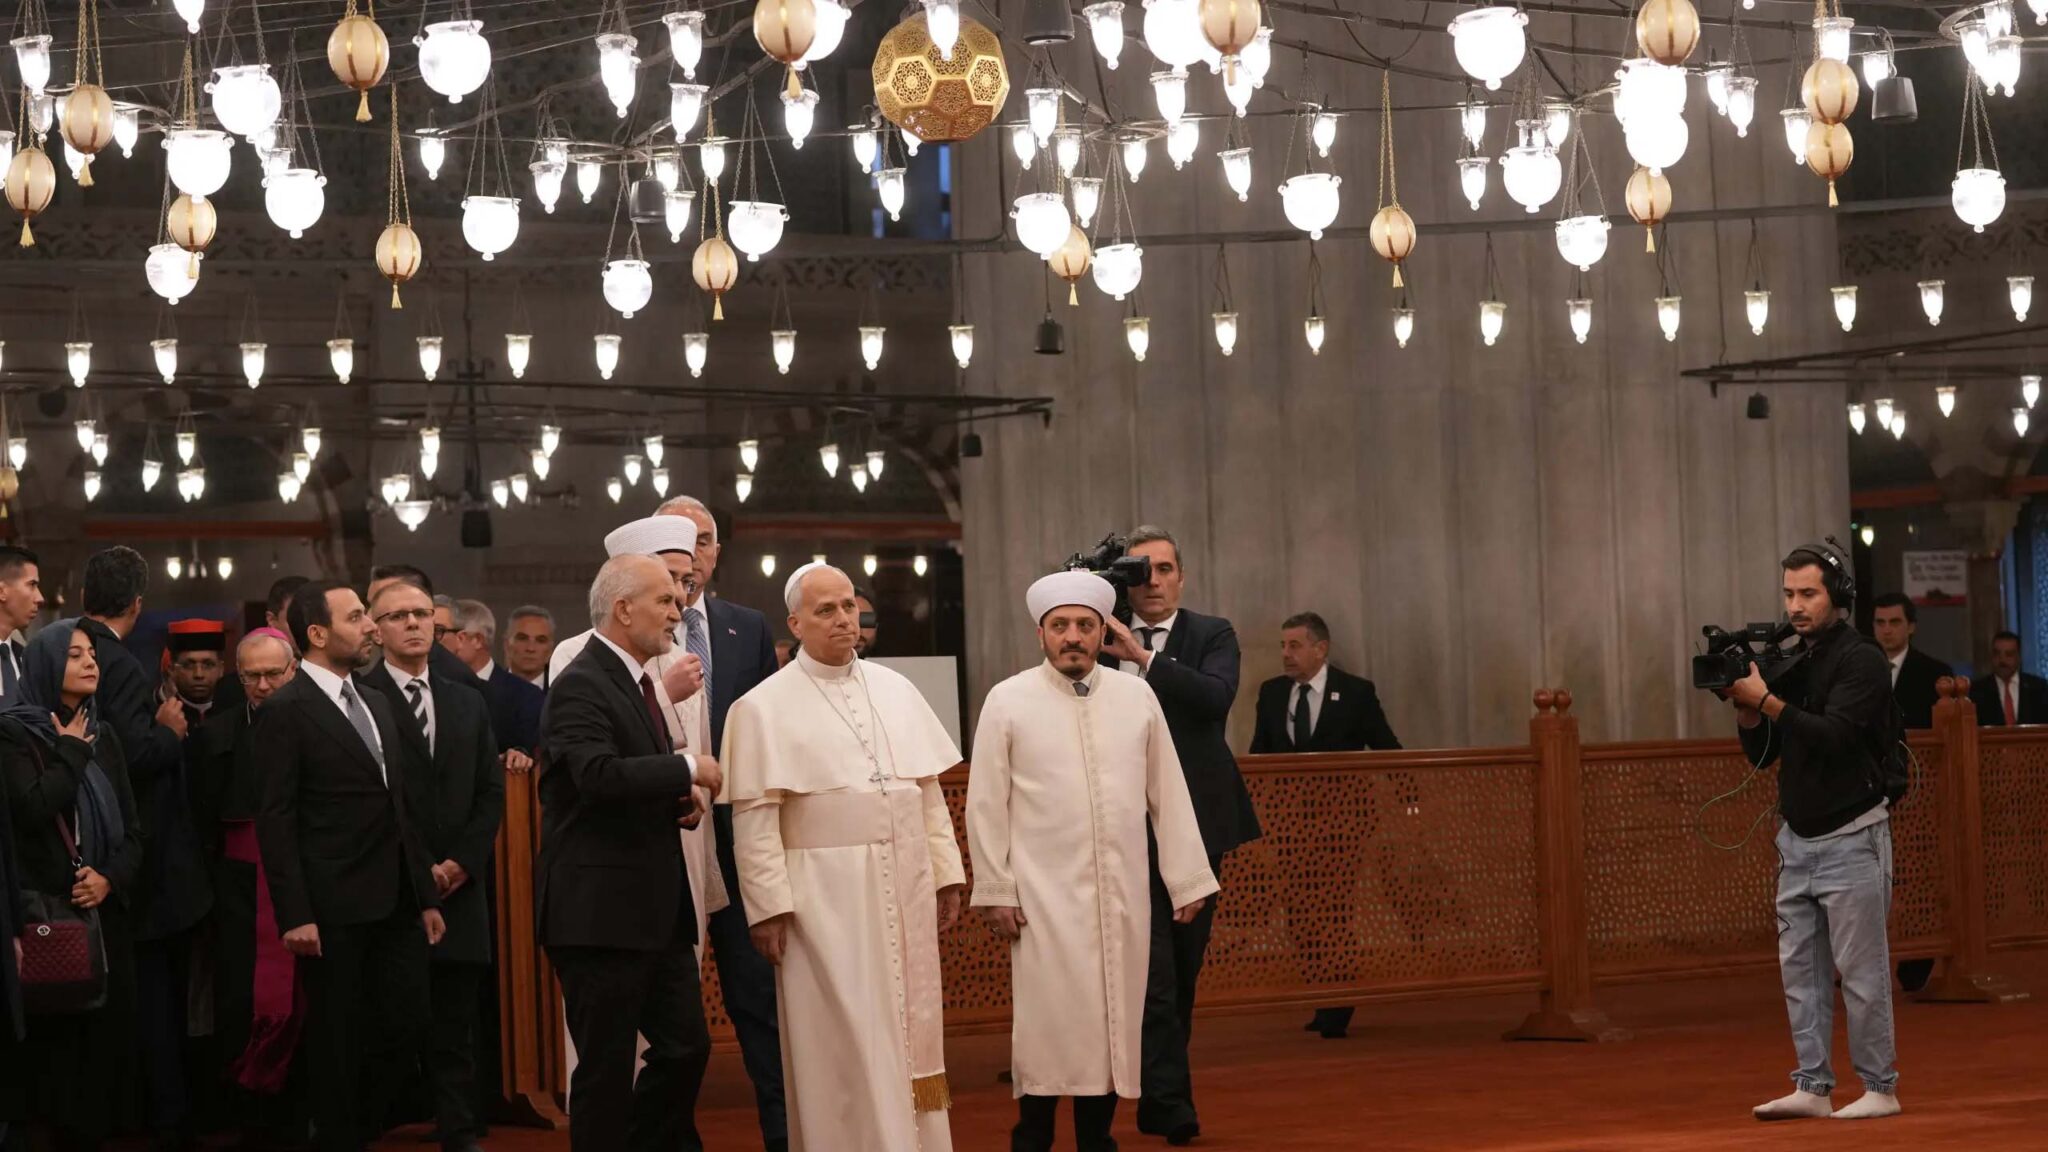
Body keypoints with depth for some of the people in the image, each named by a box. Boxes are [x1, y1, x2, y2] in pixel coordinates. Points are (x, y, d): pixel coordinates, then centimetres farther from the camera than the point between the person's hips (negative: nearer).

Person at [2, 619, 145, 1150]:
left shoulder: (103, 735, 12)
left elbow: (132, 826, 11)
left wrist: (112, 877, -7)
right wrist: (71, 752, -9)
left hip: (104, 912, 5)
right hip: (43, 913, -5)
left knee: (103, 1037, 3)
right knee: (52, 1042, -3)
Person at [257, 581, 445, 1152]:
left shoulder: (376, 704, 16)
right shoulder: (285, 710, -8)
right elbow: (275, 820, -12)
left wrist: (426, 895, 15)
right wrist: (295, 915, -17)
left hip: (397, 904, 7)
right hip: (336, 909, -7)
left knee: (406, 1023, 7)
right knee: (338, 1038, 4)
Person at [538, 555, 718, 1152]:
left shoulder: (638, 681, 17)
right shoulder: (581, 686, -14)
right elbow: (600, 775, -29)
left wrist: (678, 801, 8)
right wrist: (689, 769, -18)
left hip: (655, 909, 9)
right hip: (599, 910, -9)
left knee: (686, 1047, 11)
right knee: (607, 1065, -1)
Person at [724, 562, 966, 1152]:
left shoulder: (896, 691, 10)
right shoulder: (763, 707, -4)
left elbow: (929, 792, 13)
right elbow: (754, 820, -7)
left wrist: (947, 872, 8)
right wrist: (768, 907, -12)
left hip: (905, 891, 5)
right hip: (826, 898, -5)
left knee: (911, 1031, 9)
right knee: (845, 1042, -2)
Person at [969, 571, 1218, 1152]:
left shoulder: (1136, 697, 5)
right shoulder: (1008, 701, -1)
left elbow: (1168, 794, 7)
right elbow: (987, 806, 1)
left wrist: (1188, 880, 6)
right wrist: (995, 891, -2)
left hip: (1122, 894, 3)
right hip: (1045, 895, -3)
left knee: (1112, 1021, 6)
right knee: (1048, 1023, -3)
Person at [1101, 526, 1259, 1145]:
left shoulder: (1212, 635, 3)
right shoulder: (1102, 642, 5)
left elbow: (1216, 697, -16)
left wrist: (1143, 657, -23)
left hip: (1196, 821, 1)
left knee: (1184, 962, 11)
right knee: (1151, 963, -11)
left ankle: (1163, 1092, 24)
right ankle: (1169, 1101, -12)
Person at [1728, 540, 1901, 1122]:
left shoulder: (1862, 661, -10)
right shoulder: (1790, 660, 10)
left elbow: (1834, 735, -24)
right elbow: (1762, 753, 11)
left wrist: (1765, 698, -26)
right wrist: (1743, 704, -6)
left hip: (1849, 839, -7)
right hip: (1797, 839, 7)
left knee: (1861, 970, -4)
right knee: (1800, 969, 6)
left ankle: (1880, 1088, 4)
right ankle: (1812, 1086, 10)